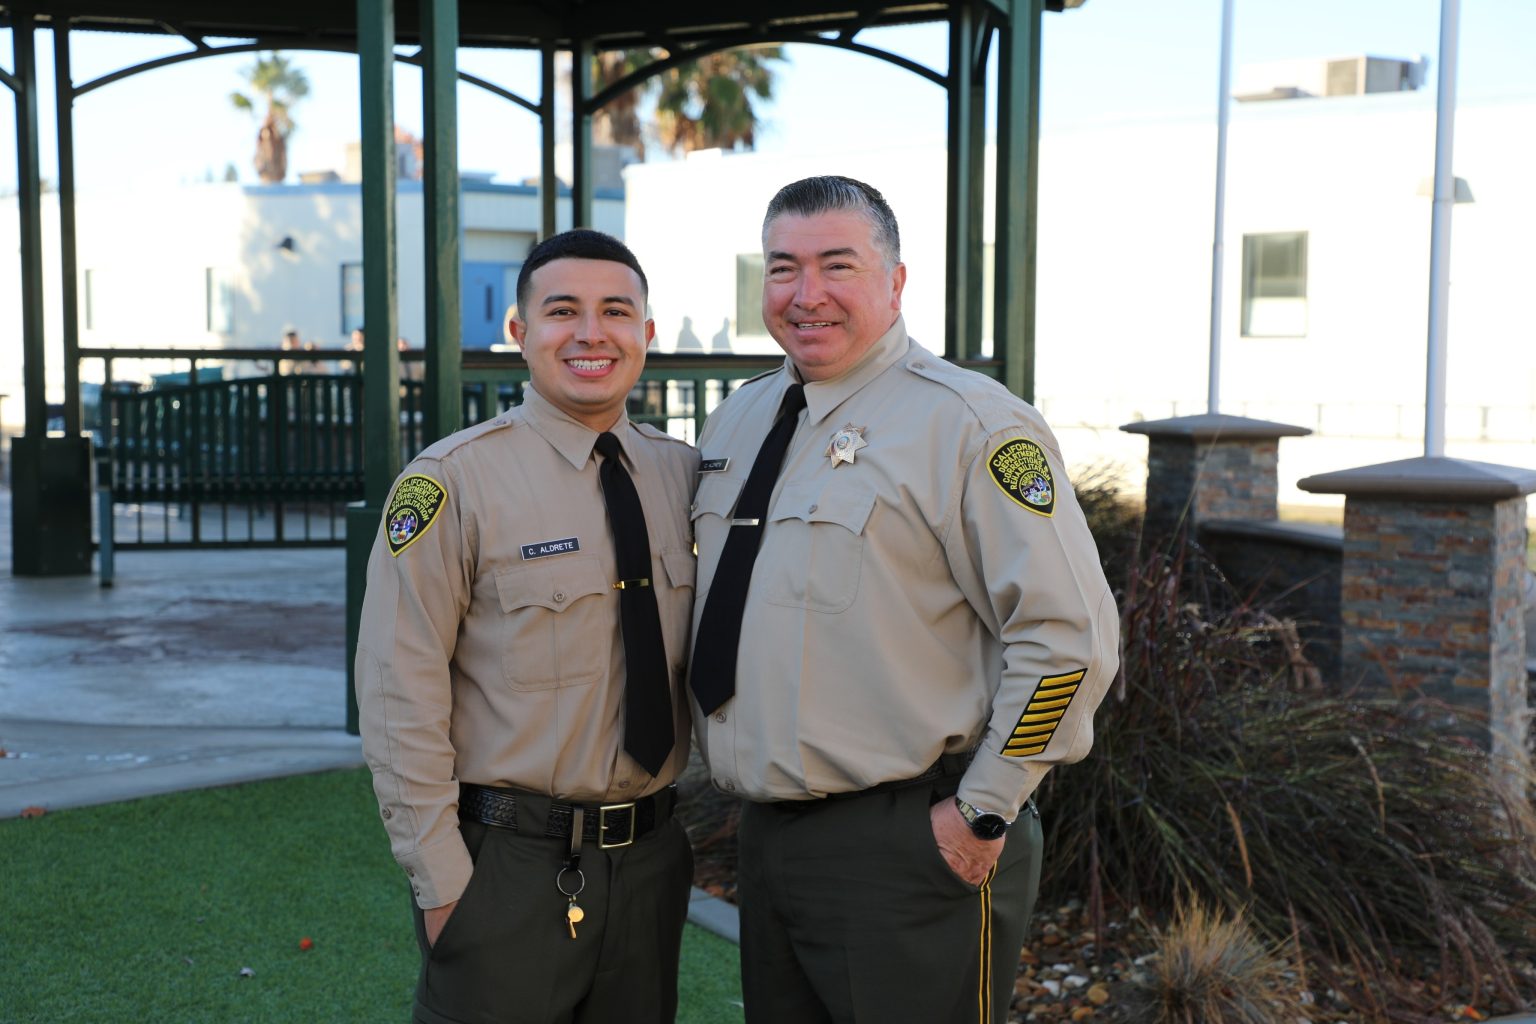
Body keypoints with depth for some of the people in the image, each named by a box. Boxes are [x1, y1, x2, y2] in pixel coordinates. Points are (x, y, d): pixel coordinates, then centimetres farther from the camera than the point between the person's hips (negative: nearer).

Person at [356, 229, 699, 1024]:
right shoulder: (455, 482, -11)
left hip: (653, 860, 5)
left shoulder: (686, 476, 4)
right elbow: (402, 698, -12)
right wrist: (443, 881, -13)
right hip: (508, 867, -4)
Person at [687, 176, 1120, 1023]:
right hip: (765, 838, 7)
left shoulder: (969, 424, -12)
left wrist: (983, 814, -15)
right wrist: (726, 761, 15)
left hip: (909, 851, -7)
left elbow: (1068, 633, -16)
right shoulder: (735, 422, 11)